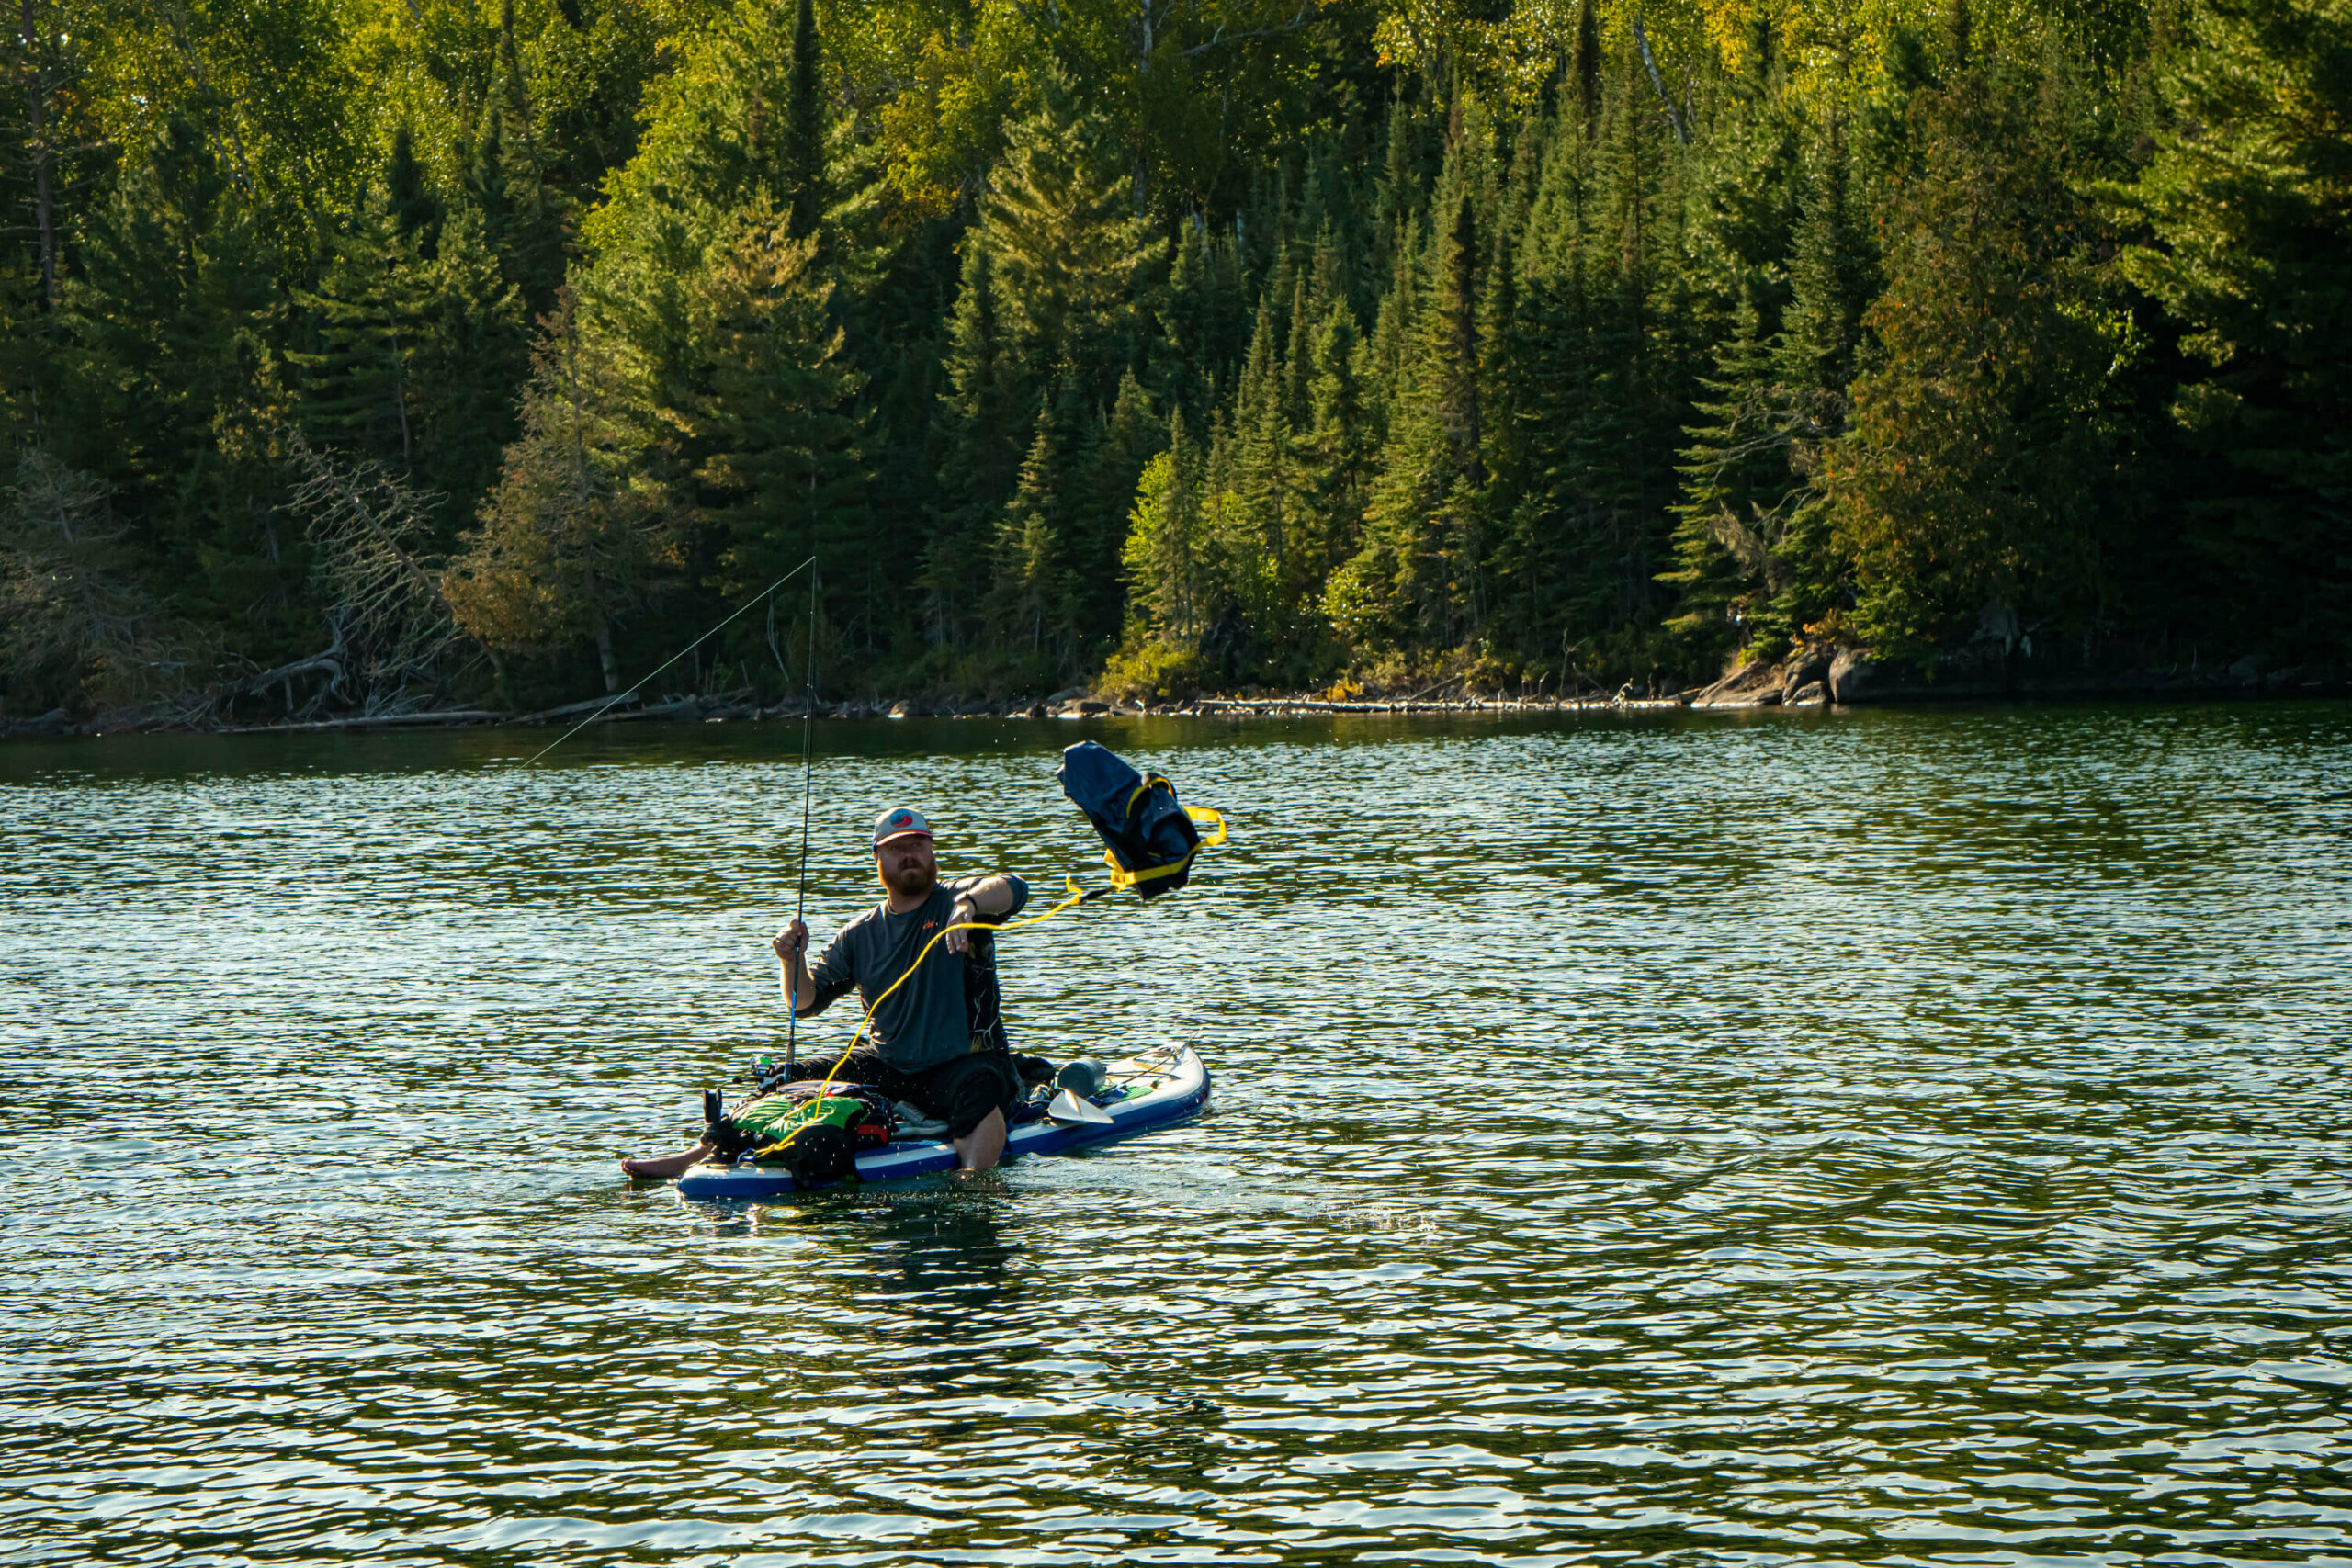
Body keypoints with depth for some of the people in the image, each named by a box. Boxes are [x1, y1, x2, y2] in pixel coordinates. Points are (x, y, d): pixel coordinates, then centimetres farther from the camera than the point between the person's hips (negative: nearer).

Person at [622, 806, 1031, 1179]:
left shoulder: (955, 899, -2)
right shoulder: (858, 936, 10)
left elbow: (1011, 889, -24)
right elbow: (807, 1002, 7)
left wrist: (968, 905, -46)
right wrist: (793, 962, -14)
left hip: (962, 1064, -5)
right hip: (886, 1067, 5)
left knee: (979, 1088, -39)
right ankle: (696, 1157, -4)